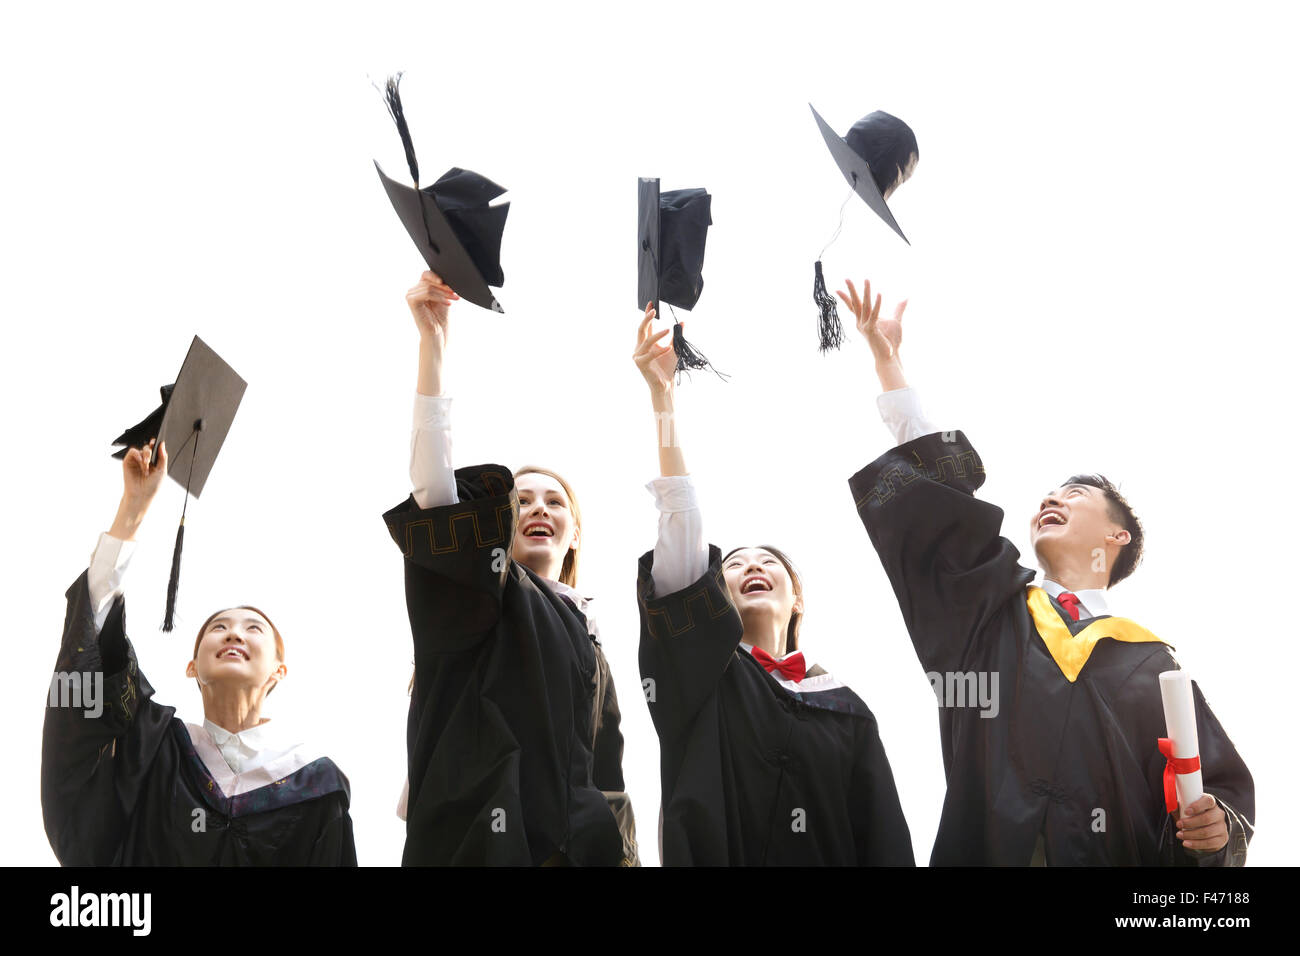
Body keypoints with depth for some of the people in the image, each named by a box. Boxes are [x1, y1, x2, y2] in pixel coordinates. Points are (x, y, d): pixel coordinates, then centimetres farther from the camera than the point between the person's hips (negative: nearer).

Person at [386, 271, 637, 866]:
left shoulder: (587, 637, 23)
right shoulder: (481, 596, 7)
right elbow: (433, 490, -10)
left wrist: (618, 853, 6)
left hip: (576, 846, 6)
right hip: (484, 838, -5)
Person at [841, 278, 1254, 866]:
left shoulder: (1149, 664, 10)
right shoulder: (985, 607, 12)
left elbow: (1224, 788, 9)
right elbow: (929, 489, 7)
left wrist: (1216, 825, -15)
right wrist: (886, 358, 8)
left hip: (1121, 857, 0)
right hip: (982, 853, 0)